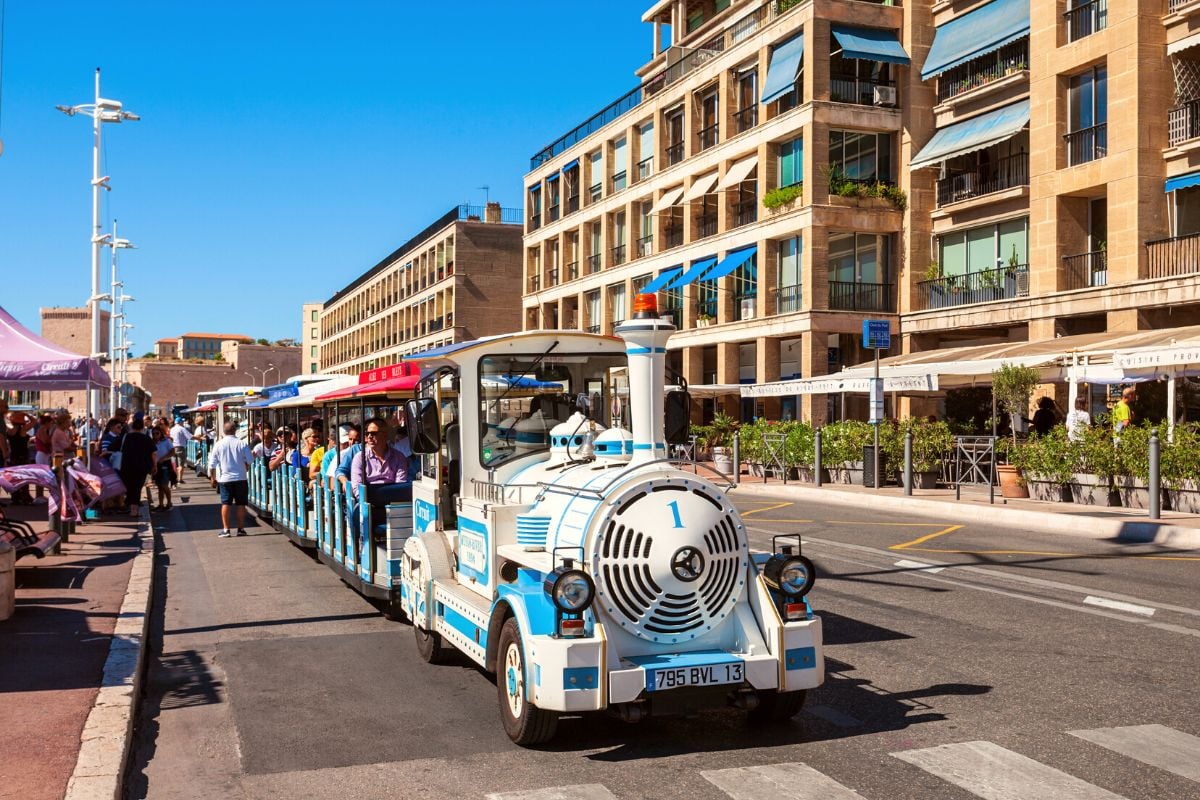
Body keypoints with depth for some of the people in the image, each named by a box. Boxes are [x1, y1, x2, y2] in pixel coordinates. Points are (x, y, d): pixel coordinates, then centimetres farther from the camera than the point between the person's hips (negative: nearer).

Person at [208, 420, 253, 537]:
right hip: (240, 478, 0)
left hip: (224, 479, 0)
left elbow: (212, 464, 1)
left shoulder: (218, 444, -3)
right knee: (241, 504, 6)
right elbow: (249, 461, -2)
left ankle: (225, 529, 2)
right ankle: (241, 529, 10)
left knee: (226, 504, 4)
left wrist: (213, 478, 12)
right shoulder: (241, 443, -6)